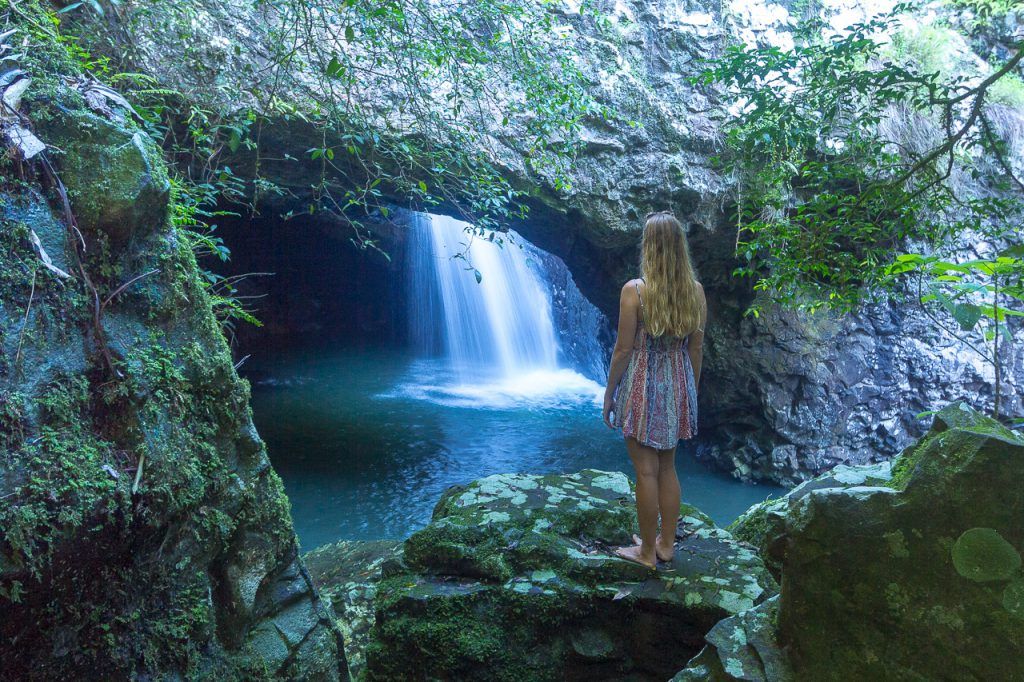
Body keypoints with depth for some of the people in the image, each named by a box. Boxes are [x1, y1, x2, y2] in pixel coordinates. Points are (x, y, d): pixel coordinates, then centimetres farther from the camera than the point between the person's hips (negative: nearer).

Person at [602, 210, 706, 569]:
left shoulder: (634, 290, -15)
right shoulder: (695, 291, -1)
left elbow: (623, 349, -12)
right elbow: (696, 348, 5)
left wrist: (609, 394, -1)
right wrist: (691, 391, 17)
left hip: (642, 386, -5)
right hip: (678, 386, 5)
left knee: (646, 471, 5)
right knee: (667, 468, 17)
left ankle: (647, 552, 17)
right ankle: (666, 543, 29)